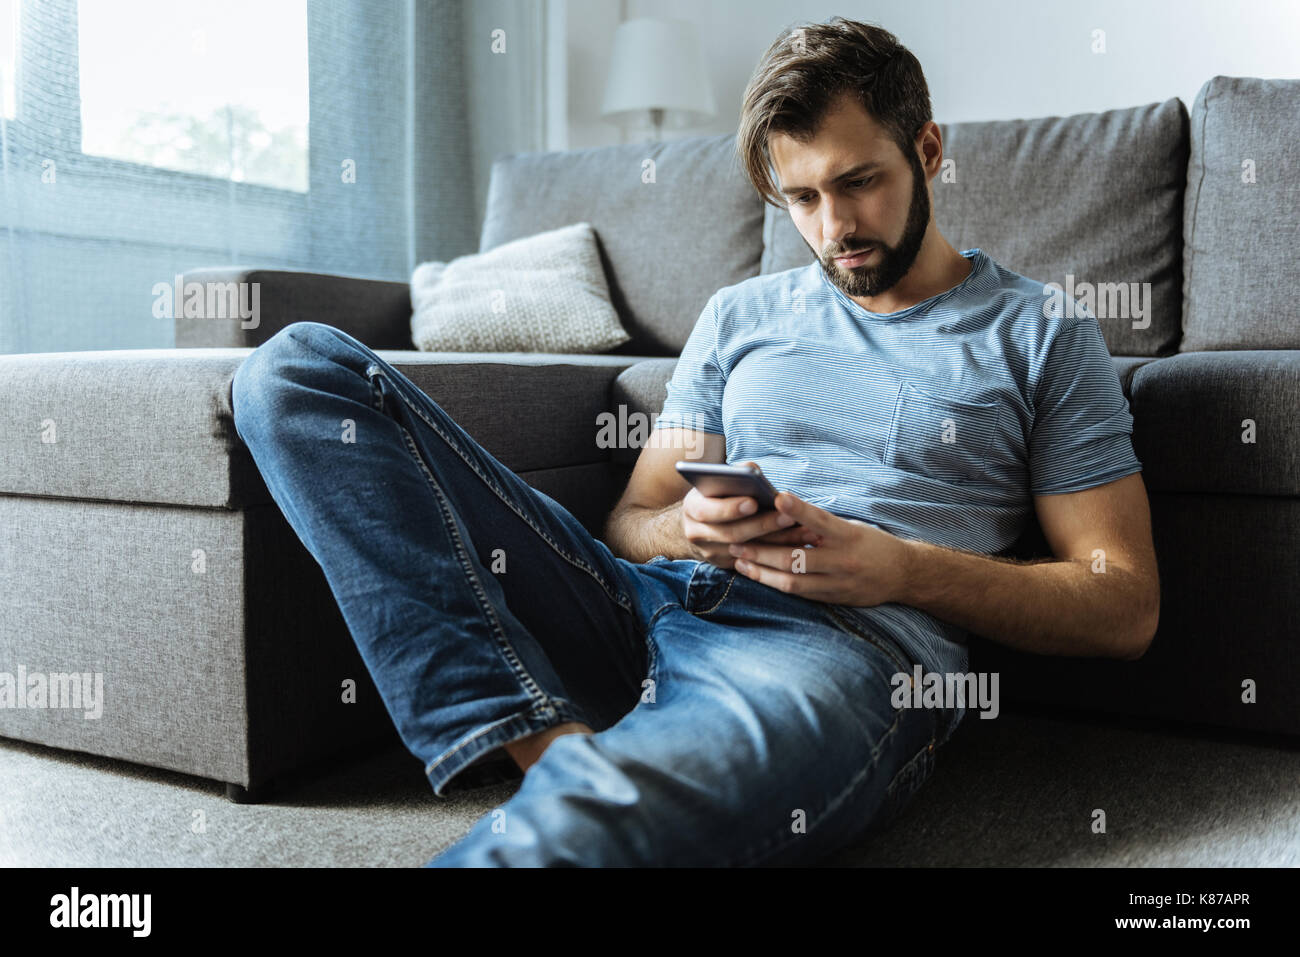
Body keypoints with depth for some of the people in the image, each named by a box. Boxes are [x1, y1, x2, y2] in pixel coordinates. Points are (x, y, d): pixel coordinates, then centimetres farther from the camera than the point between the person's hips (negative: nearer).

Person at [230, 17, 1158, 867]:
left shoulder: (1044, 340, 14)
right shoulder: (741, 315, 24)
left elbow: (1127, 605, 8)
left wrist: (908, 570, -8)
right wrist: (687, 526, -5)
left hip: (849, 645, -5)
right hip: (634, 609, 6)